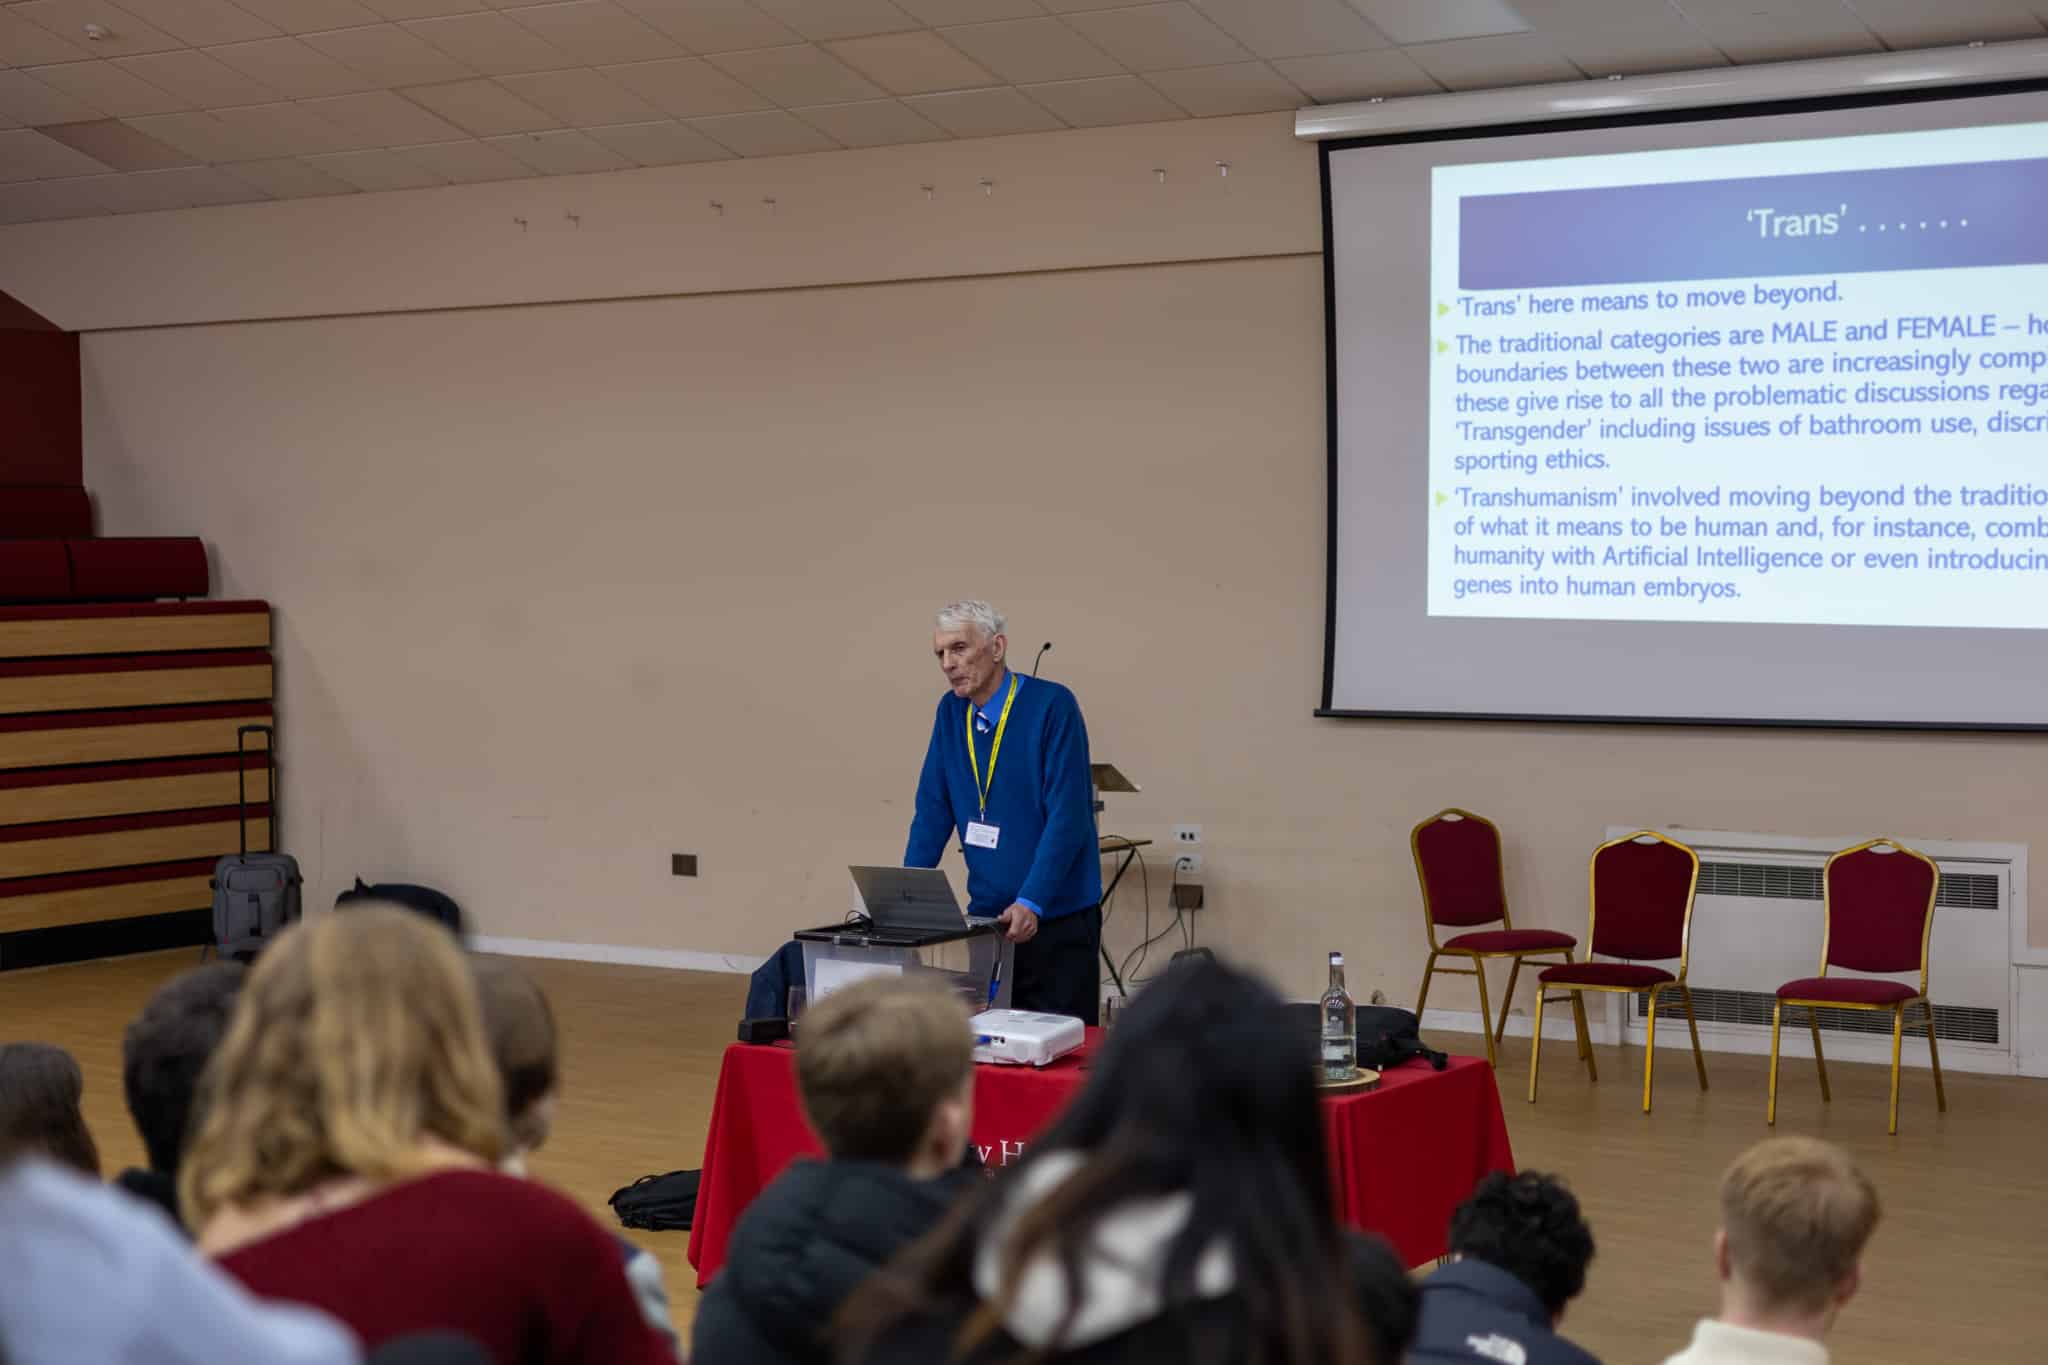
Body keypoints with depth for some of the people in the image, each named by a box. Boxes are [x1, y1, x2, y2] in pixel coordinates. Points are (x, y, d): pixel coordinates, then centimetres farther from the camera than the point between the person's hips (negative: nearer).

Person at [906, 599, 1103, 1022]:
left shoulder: (1052, 706, -12)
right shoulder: (951, 712, 6)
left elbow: (1068, 816, -18)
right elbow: (934, 810, 8)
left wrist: (1031, 902, -26)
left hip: (1056, 919, -5)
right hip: (986, 917, 5)